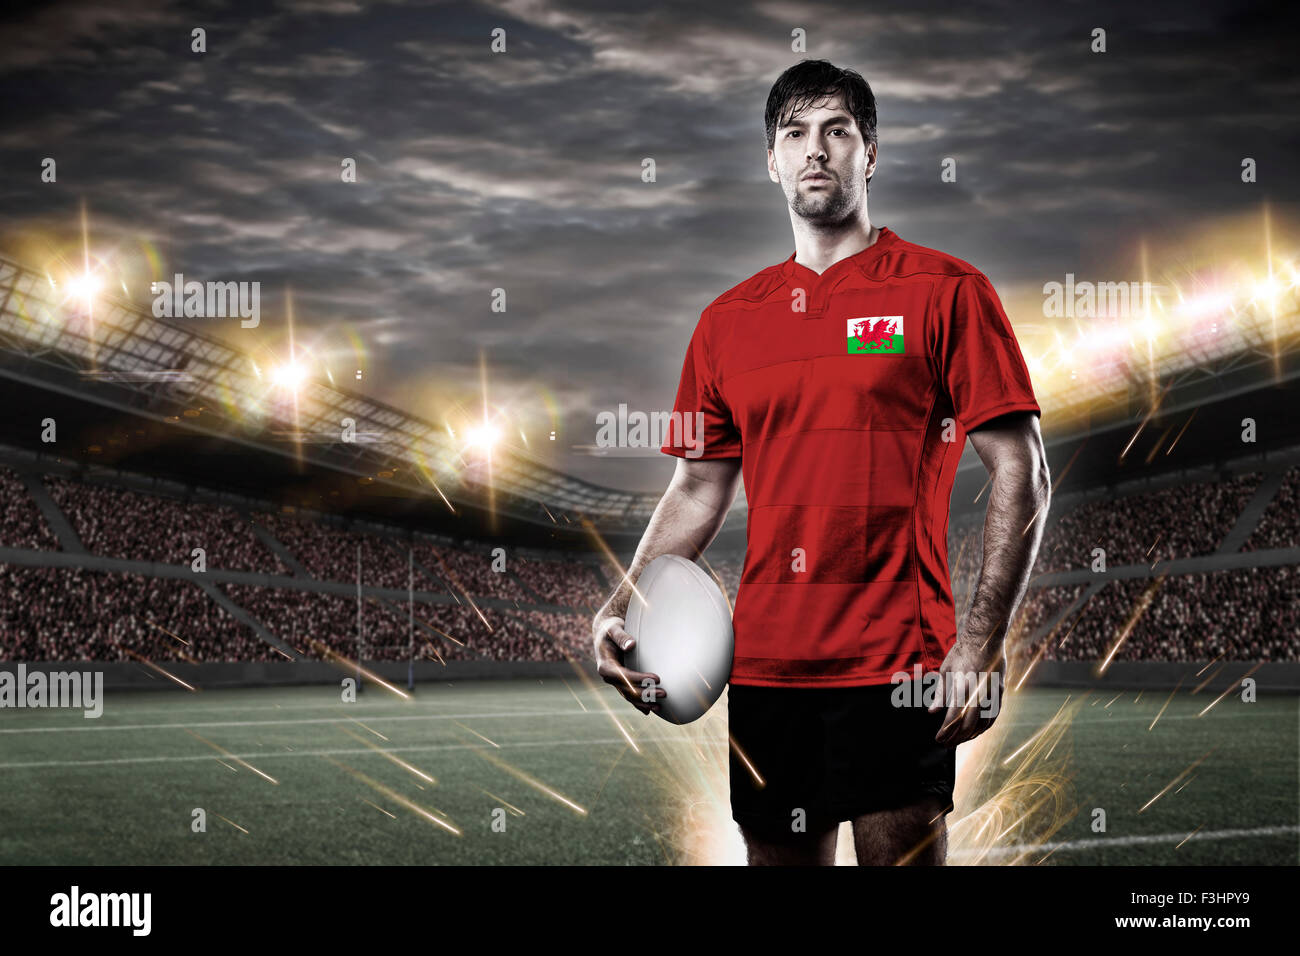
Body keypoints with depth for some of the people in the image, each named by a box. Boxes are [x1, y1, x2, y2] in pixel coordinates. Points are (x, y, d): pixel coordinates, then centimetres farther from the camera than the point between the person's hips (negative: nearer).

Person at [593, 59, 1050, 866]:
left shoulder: (947, 292, -1)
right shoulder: (729, 321, 12)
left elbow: (1022, 474, -4)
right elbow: (698, 488, 18)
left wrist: (982, 643, -13)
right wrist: (622, 608, 4)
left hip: (895, 667, -4)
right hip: (764, 666, 5)